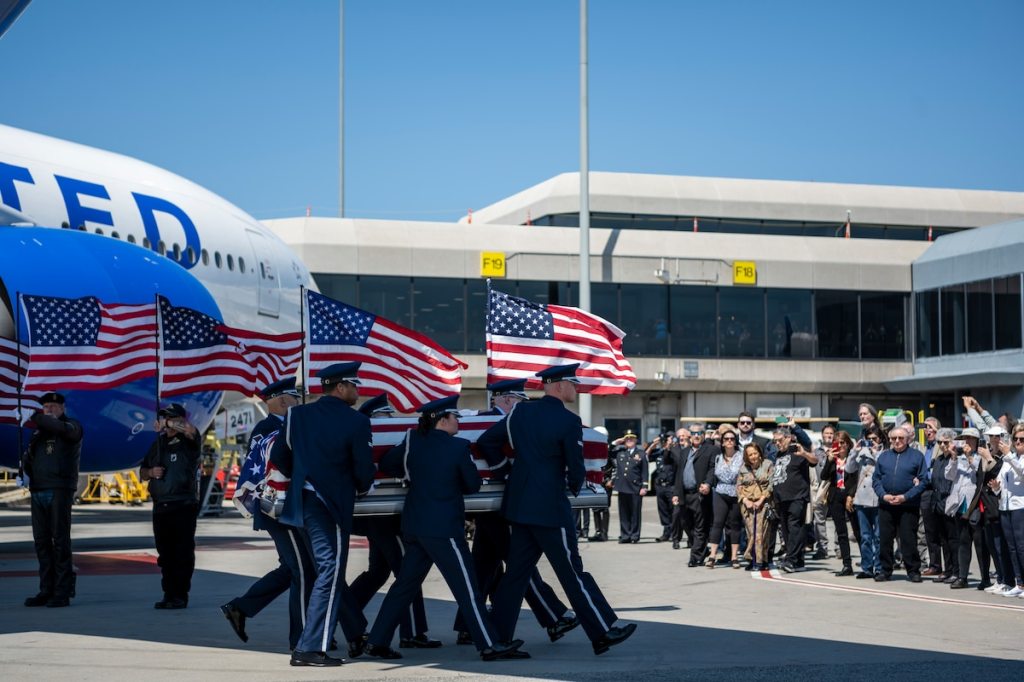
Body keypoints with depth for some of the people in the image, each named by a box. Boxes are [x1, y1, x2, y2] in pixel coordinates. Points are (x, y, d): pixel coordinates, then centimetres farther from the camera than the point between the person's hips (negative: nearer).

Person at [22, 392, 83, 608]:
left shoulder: (72, 426, 2)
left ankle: (63, 593, -7)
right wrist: (27, 464, 2)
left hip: (60, 490, -6)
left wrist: (39, 418, -7)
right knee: (41, 541, 4)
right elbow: (26, 459, 25)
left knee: (60, 540, -8)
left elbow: (59, 427, -21)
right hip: (38, 491, 6)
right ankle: (47, 591, 9)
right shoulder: (38, 432, 21)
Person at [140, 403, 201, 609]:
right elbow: (142, 472, 22)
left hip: (184, 506, -6)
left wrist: (169, 425, -20)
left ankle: (181, 595, -1)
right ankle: (169, 594, 13)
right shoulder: (158, 443, 17)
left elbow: (191, 430, -25)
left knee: (183, 552, -4)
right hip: (160, 506, 6)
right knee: (165, 553, 7)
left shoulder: (187, 441, 0)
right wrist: (151, 472, 1)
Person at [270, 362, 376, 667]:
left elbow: (279, 457, 9)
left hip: (303, 502, 7)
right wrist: (360, 488, 13)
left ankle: (356, 637, 30)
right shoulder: (356, 422, -11)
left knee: (330, 569, 18)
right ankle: (310, 648, -8)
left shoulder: (296, 415, 5)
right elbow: (364, 469, -9)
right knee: (330, 572, -2)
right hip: (332, 505, -7)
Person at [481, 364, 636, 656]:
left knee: (516, 572, 11)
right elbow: (576, 469, -10)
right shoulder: (569, 421, -13)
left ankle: (497, 636, 11)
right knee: (572, 571, -1)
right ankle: (603, 633, 7)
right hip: (550, 508, -7)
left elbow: (485, 442, 11)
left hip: (519, 505, 7)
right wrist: (574, 486, 11)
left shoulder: (521, 412, 7)